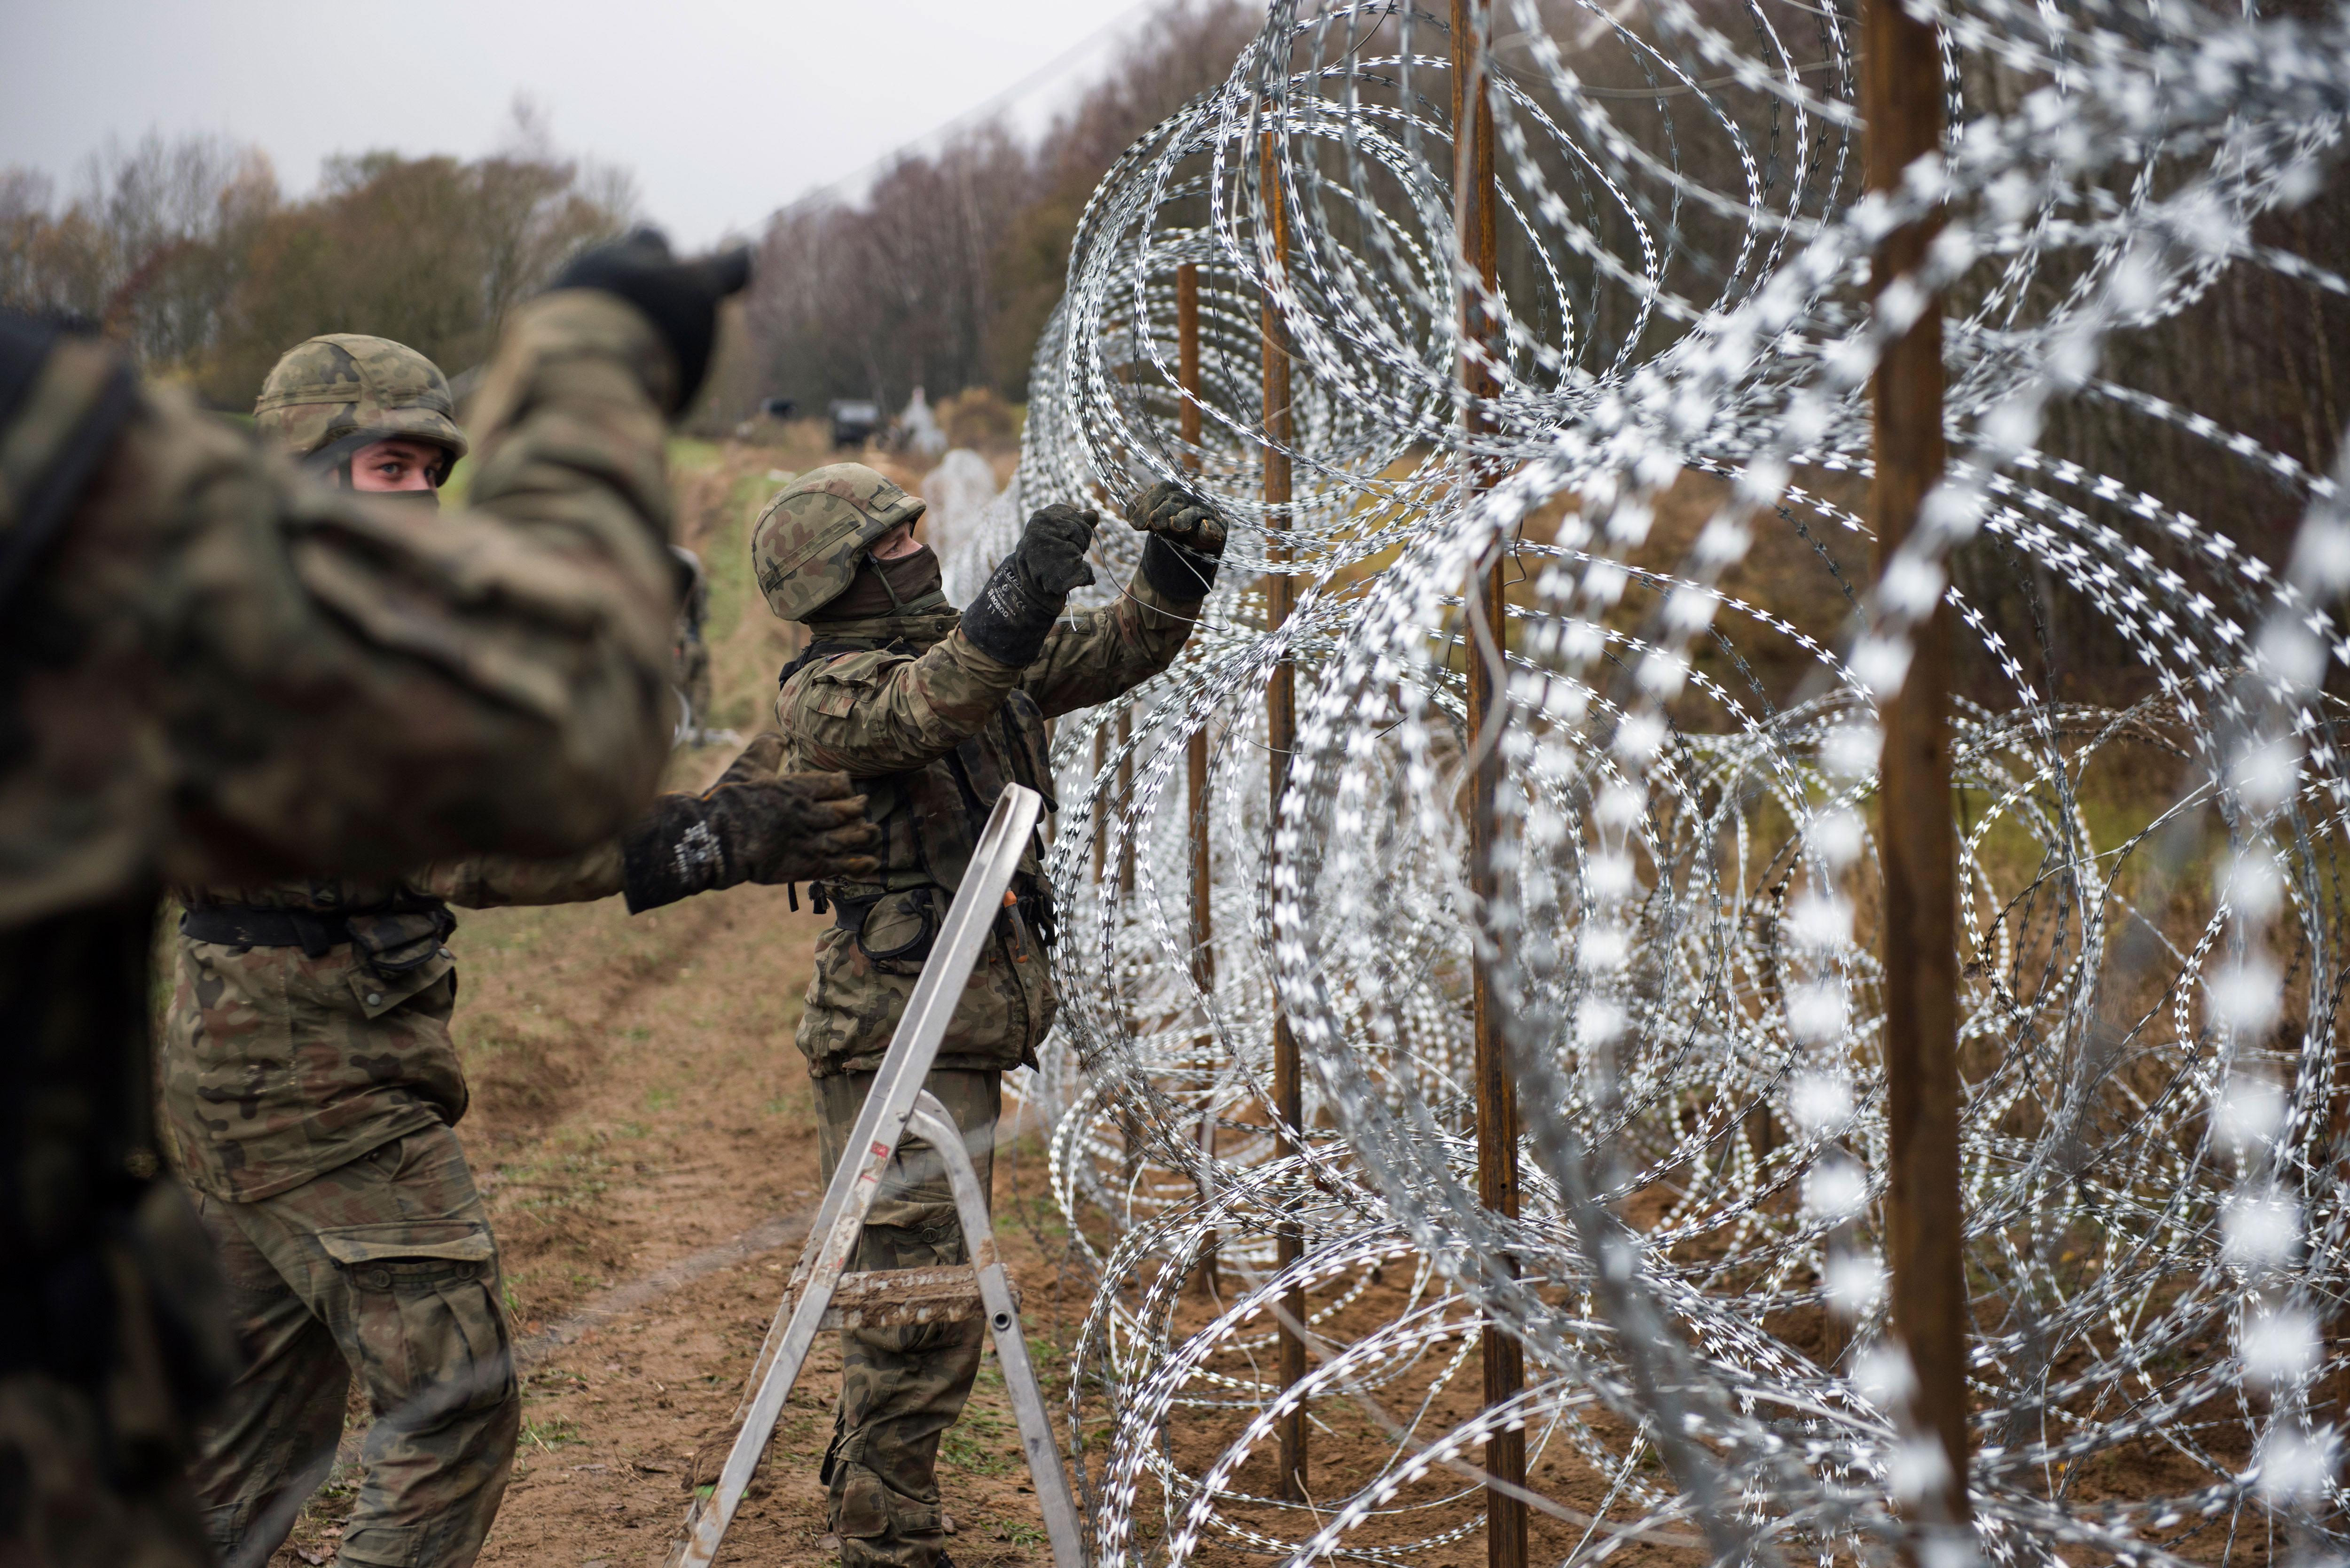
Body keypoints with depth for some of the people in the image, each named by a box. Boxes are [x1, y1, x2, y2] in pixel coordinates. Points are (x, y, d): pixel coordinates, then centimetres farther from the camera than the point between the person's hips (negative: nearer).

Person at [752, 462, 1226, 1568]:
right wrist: (1020, 597, -46)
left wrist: (1178, 561, -4)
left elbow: (1120, 651, 15)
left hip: (966, 1029, 9)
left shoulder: (969, 650, 13)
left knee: (927, 1284, 18)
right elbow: (924, 707, -33)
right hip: (897, 1031, -9)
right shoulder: (825, 695, -12)